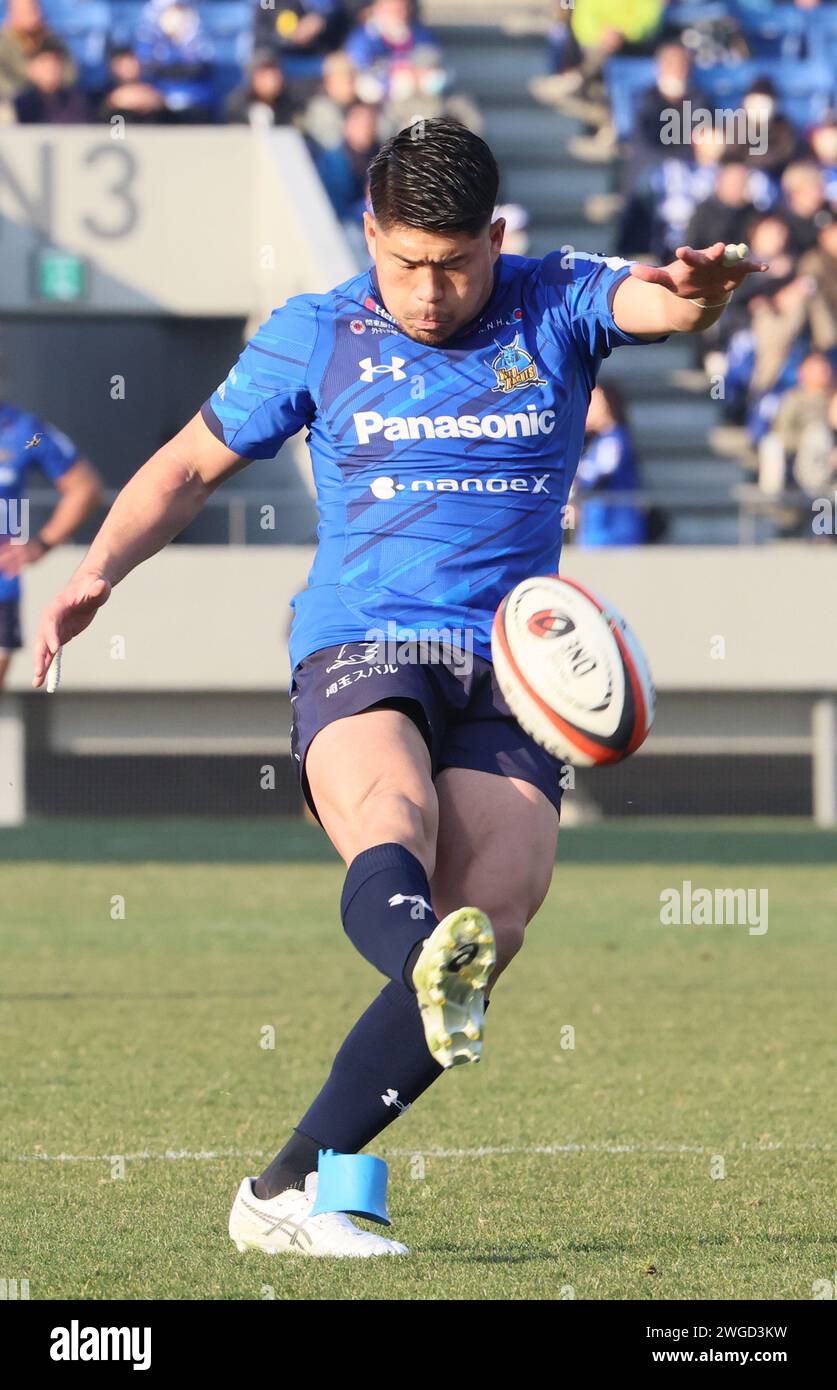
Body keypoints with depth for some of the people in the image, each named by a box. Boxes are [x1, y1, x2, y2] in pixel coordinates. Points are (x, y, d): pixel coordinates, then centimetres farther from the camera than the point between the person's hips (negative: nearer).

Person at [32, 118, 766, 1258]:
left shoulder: (555, 311, 8)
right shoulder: (313, 339, 10)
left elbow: (656, 305, -12)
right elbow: (191, 466, 19)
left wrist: (698, 292, -37)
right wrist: (99, 570, 4)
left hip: (510, 676, 1)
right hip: (360, 650, -1)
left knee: (491, 924, -17)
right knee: (394, 817, -35)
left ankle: (286, 1190, -12)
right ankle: (431, 964, -71)